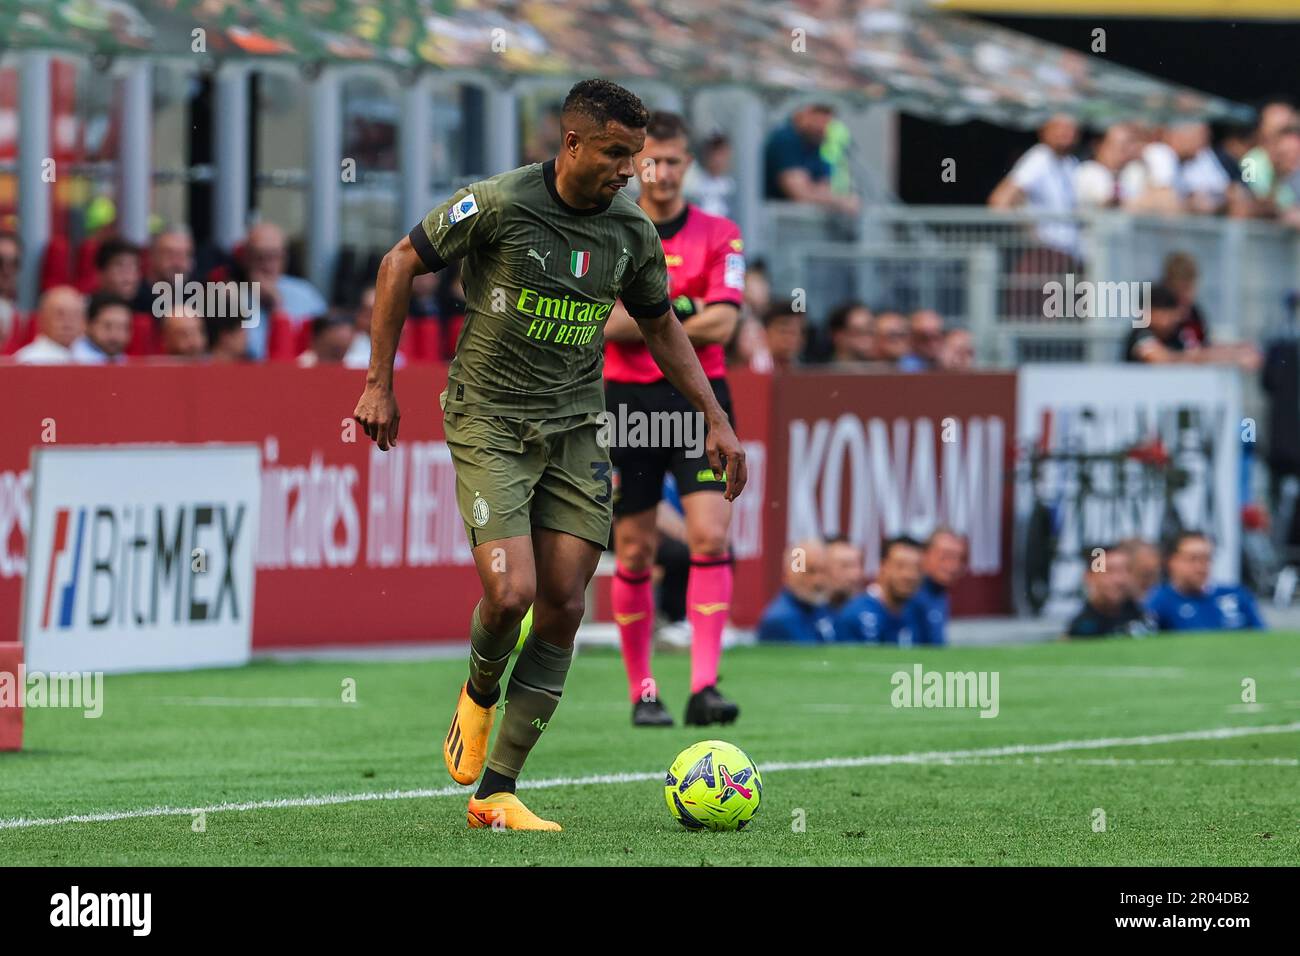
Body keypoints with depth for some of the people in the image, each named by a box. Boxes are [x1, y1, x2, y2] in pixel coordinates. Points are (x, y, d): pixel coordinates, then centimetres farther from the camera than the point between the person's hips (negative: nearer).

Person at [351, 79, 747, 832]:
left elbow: (661, 325, 17)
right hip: (489, 423, -4)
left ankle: (496, 792, 3)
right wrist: (380, 384, -4)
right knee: (511, 594, -19)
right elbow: (402, 264, -3)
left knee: (563, 607, -4)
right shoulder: (498, 205, -14)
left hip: (575, 426, 5)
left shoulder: (633, 232, 0)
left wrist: (716, 419, 12)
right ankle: (479, 695, 18)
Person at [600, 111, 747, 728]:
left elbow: (720, 325, -9)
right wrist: (682, 315, -12)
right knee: (634, 553, 4)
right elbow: (603, 323, -10)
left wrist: (638, 323, -8)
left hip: (699, 400, 0)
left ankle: (704, 687, -18)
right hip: (628, 402, 0)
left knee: (710, 535, -15)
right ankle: (641, 692, 15)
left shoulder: (718, 236, 3)